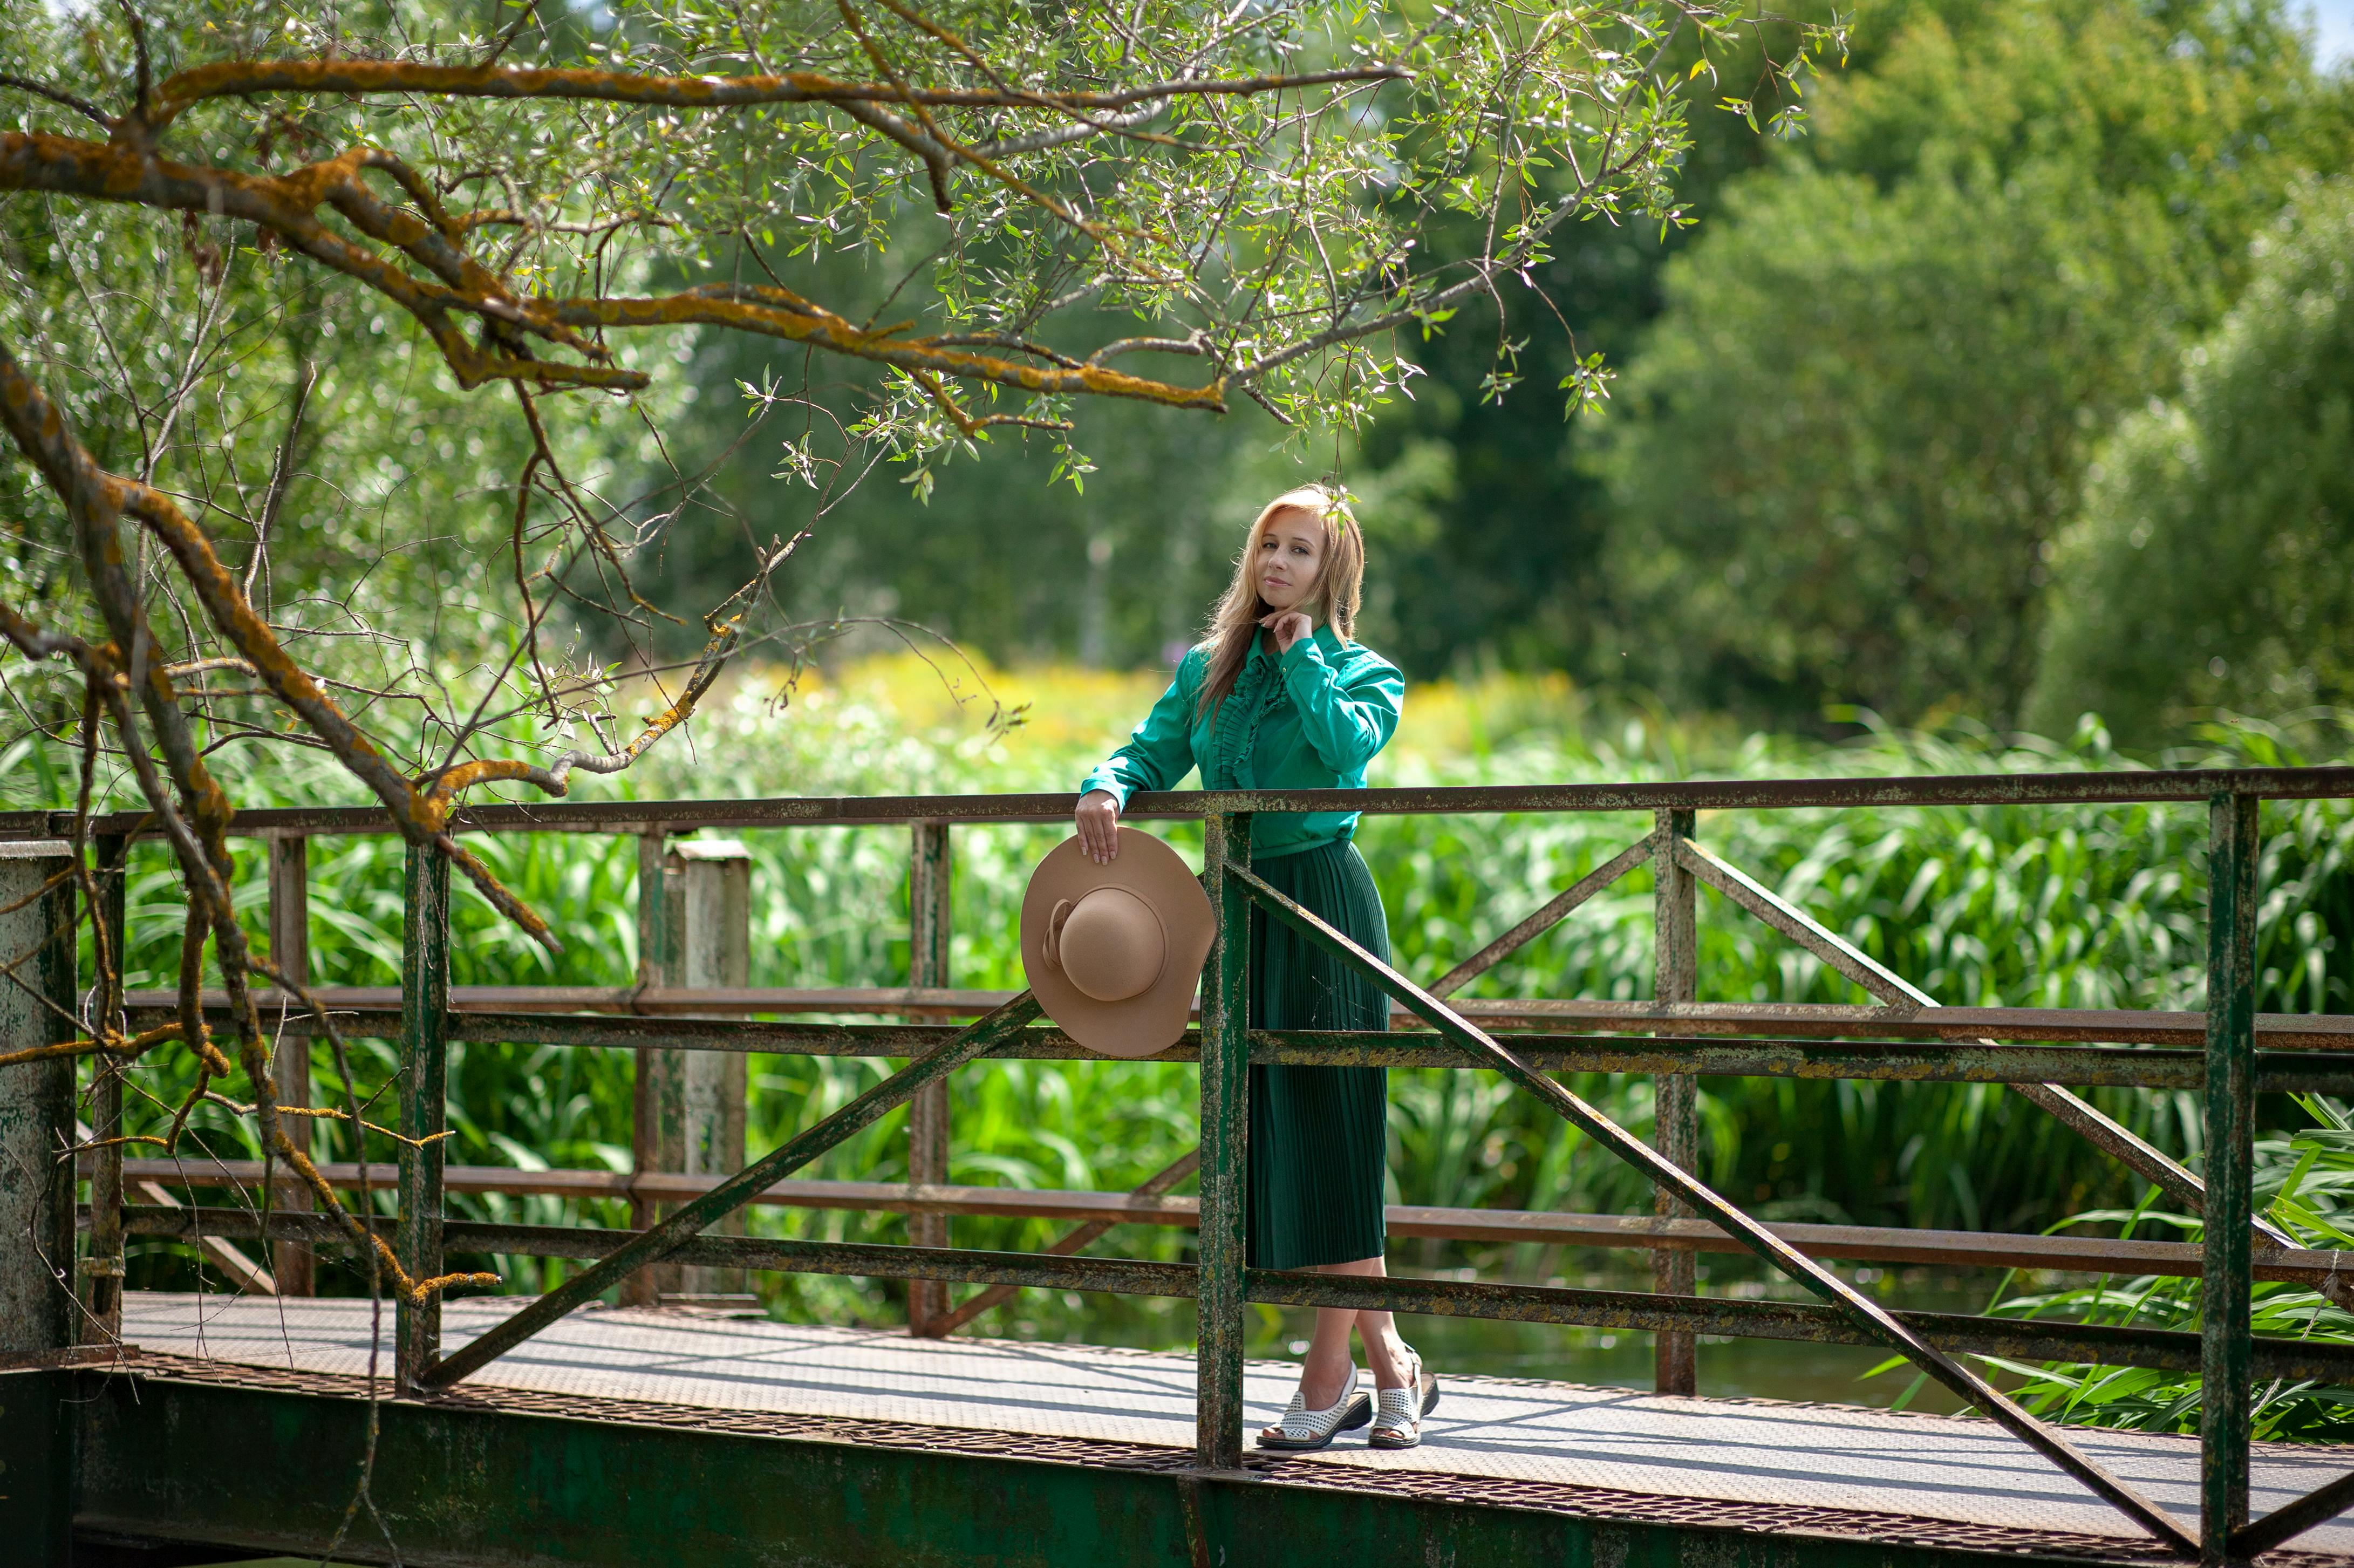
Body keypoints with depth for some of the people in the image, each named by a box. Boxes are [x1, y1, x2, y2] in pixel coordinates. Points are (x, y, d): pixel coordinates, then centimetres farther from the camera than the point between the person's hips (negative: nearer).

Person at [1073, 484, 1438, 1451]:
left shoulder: (1364, 672, 1)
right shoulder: (1207, 669, 14)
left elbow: (1349, 742, -19)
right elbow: (1155, 751, 4)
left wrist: (1303, 657, -9)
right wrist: (1108, 788, -16)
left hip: (1324, 899, -5)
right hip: (1236, 904, 5)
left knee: (1328, 1127, -8)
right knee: (1268, 1137, 3)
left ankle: (1328, 1375, -1)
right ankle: (1387, 1361, 12)